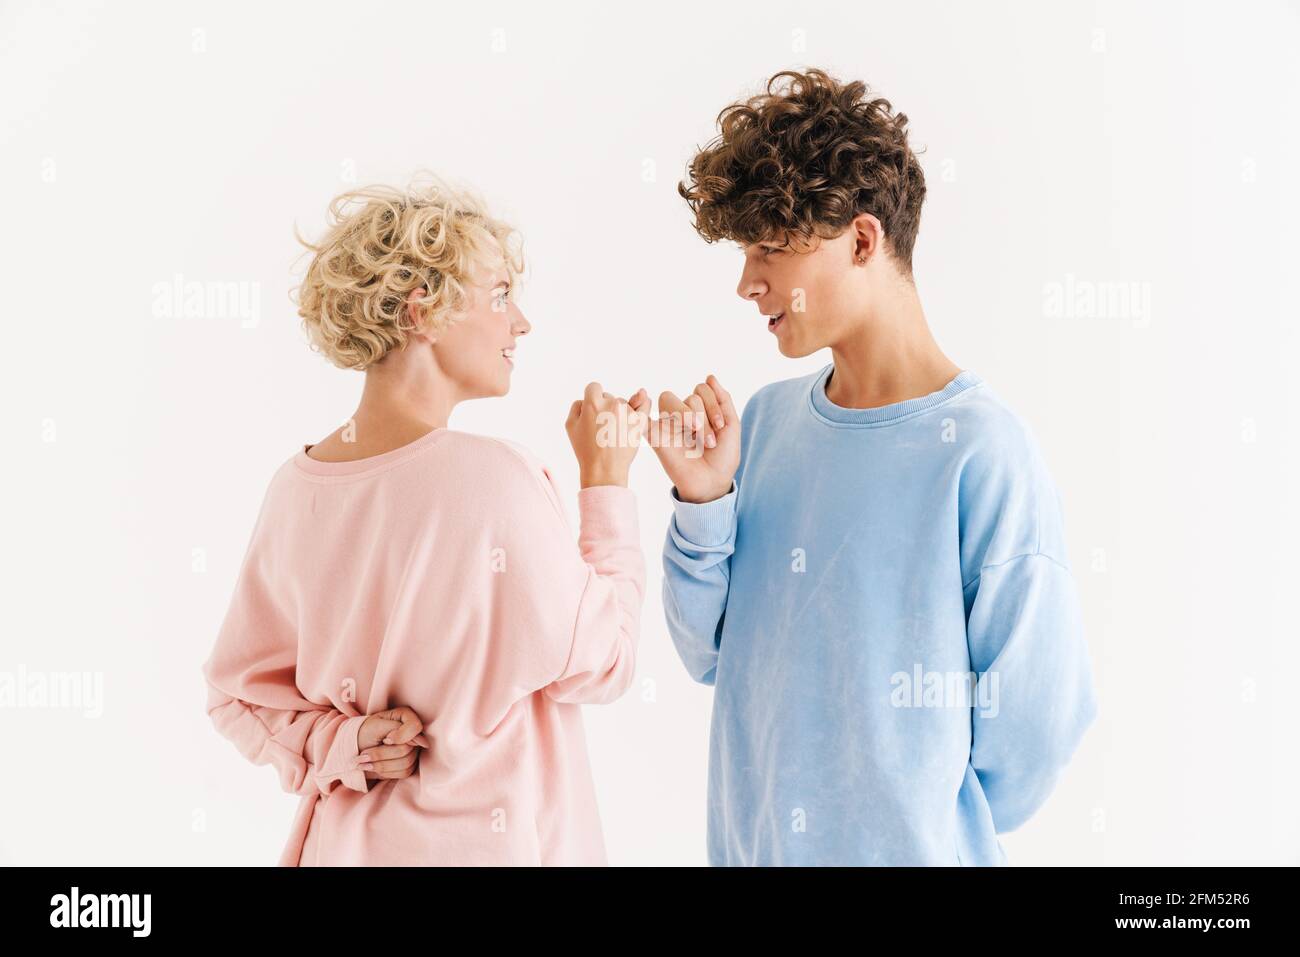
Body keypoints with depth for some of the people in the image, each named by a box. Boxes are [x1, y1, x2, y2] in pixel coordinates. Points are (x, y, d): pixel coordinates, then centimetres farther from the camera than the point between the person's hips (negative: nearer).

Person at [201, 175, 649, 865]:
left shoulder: (295, 487, -4)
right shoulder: (495, 477, -22)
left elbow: (238, 693, 3)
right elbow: (598, 665, -10)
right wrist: (607, 481, -5)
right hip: (485, 842, -5)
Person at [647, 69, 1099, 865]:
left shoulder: (982, 452, -19)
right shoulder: (766, 419, -2)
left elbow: (1035, 721, -15)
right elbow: (711, 655, 2)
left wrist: (929, 831, -2)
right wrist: (704, 502, -11)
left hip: (911, 846, -5)